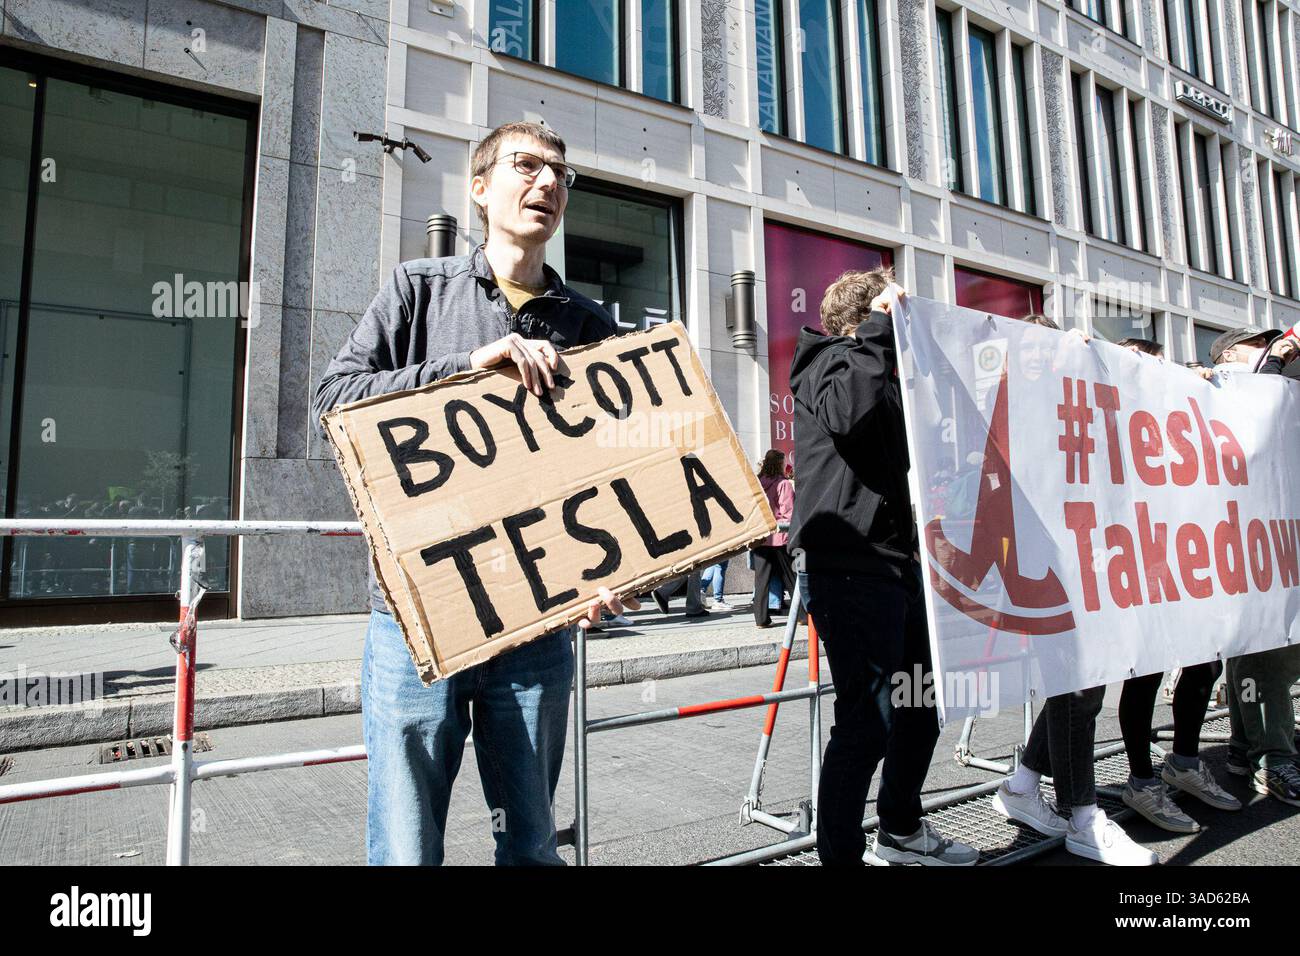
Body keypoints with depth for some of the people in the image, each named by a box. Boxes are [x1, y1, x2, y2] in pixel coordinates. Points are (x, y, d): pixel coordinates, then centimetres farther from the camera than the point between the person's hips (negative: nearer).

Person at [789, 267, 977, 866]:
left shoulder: (881, 374, 26)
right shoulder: (829, 360, -4)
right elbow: (849, 411, -28)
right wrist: (880, 327, -18)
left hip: (893, 561, 10)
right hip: (848, 566, -10)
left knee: (921, 706, 19)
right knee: (868, 722, -10)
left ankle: (901, 830, 37)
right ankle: (841, 853, 5)